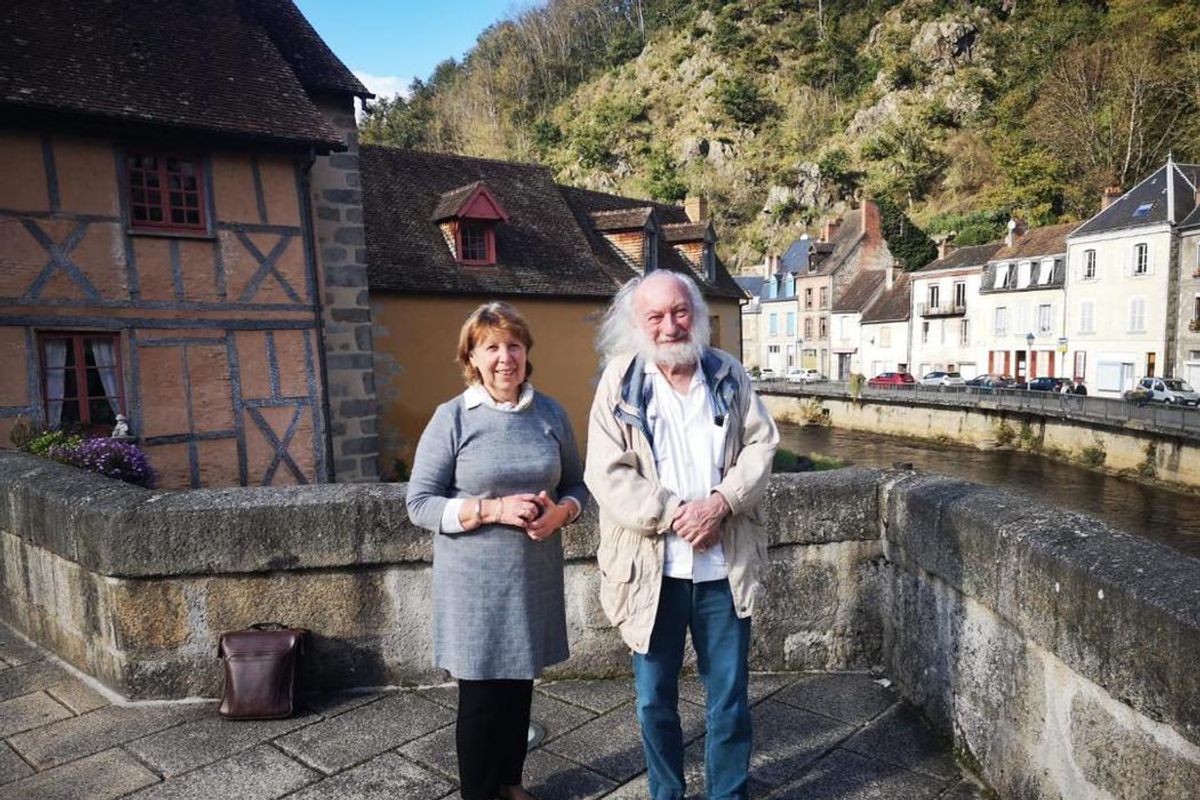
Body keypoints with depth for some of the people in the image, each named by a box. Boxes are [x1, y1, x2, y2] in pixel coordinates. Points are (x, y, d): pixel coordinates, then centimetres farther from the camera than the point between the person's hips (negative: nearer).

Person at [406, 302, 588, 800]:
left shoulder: (551, 413, 2)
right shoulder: (451, 418, -9)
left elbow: (576, 484, 10)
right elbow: (419, 504, -9)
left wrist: (560, 512, -13)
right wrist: (494, 509, -20)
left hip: (536, 575, 4)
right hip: (476, 581, -3)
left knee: (520, 685, 16)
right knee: (482, 694, 8)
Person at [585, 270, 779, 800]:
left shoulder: (728, 373, 3)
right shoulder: (619, 380, -5)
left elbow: (761, 445, 2)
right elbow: (607, 474, -10)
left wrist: (721, 502, -15)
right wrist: (675, 514, -19)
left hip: (724, 567, 2)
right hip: (651, 569, -1)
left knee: (730, 696, 14)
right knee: (655, 699, 14)